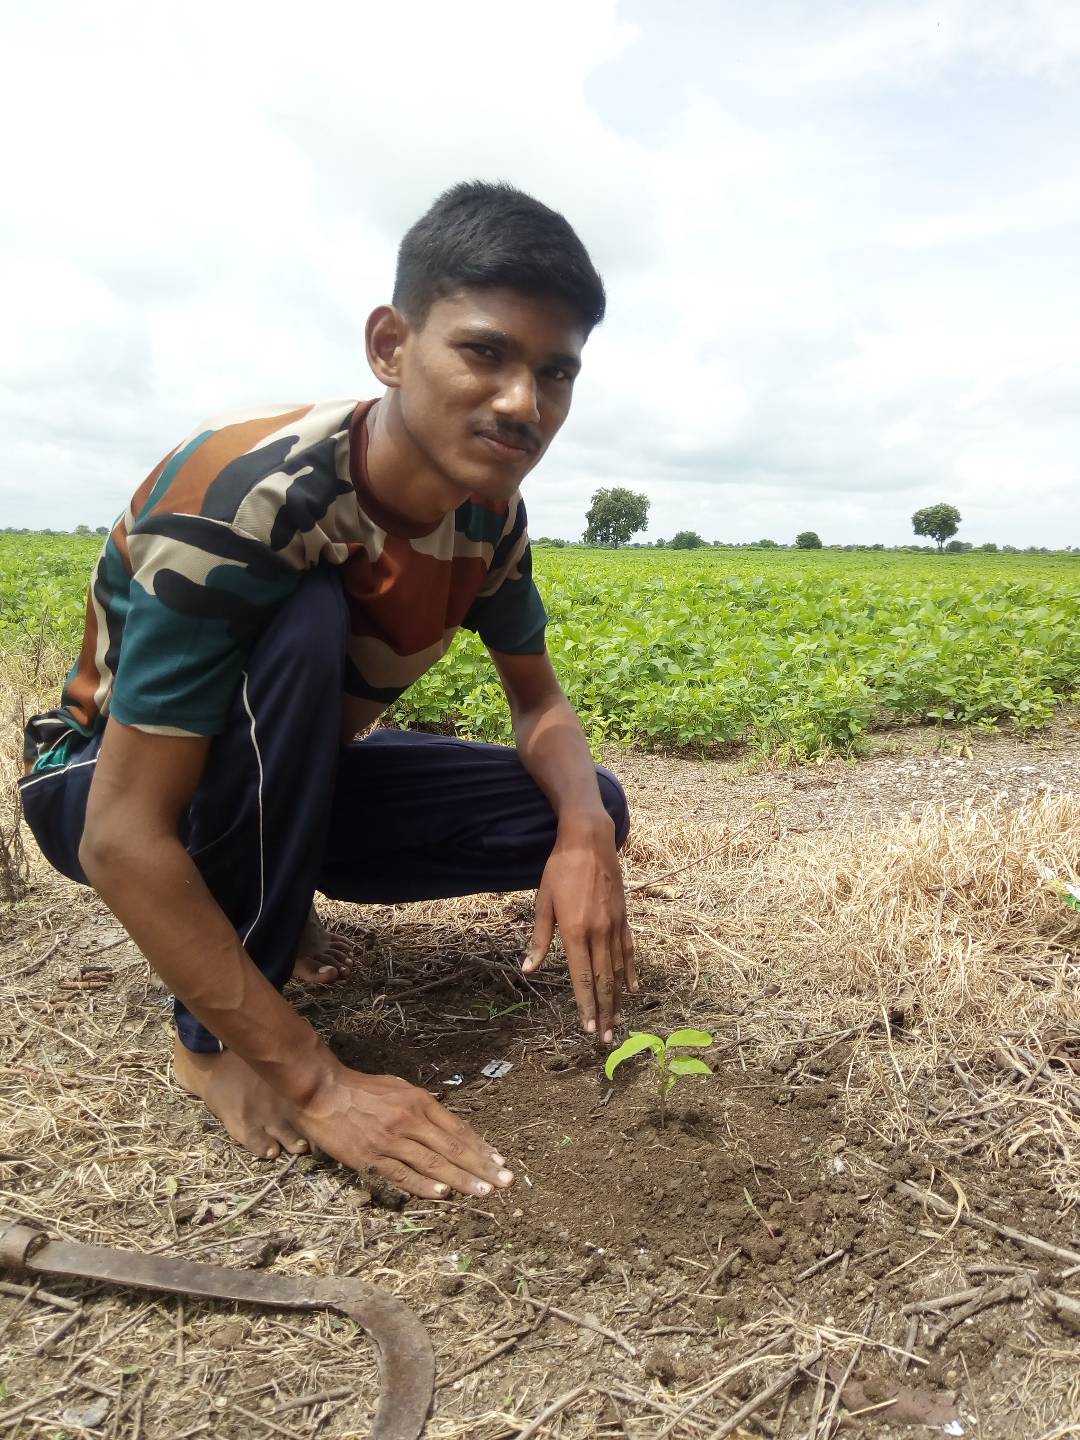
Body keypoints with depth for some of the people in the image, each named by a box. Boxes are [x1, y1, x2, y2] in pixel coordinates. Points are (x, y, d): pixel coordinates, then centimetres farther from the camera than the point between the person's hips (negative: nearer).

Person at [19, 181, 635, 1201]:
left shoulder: (487, 516, -14)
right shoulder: (238, 502, -35)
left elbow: (541, 704, -3)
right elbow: (125, 841, -36)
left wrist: (585, 835, -26)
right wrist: (319, 1082, -36)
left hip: (290, 779, 6)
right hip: (108, 786, -5)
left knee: (589, 811, -8)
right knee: (303, 622, -37)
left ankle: (266, 902, 7)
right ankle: (214, 1037, -19)